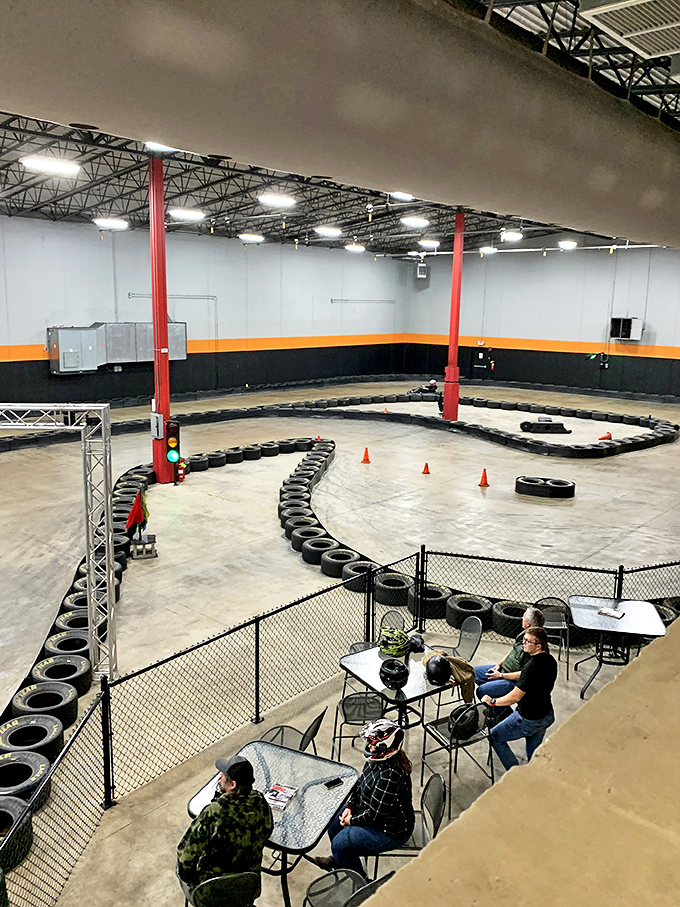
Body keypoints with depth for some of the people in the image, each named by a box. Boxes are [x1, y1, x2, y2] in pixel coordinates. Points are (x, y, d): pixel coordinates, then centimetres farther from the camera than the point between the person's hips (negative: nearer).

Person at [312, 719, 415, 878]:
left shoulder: (390, 777, -37)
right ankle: (338, 859, 39)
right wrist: (350, 807, -3)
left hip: (391, 831, -10)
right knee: (333, 820, 14)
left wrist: (351, 820, -14)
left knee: (340, 844, -12)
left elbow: (374, 815, -29)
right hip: (373, 812, 10)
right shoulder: (377, 759, -9)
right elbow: (361, 784, 8)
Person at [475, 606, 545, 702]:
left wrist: (501, 675, -19)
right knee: (474, 671, 11)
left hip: (514, 681, -10)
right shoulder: (524, 632, 0)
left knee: (482, 690, -21)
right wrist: (499, 664, 4)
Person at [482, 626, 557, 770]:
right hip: (547, 715, 8)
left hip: (529, 719, -8)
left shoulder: (532, 666, -29)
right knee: (534, 757, 24)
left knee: (494, 736, 9)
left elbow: (515, 697, -28)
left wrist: (493, 701, -15)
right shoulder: (550, 660, -2)